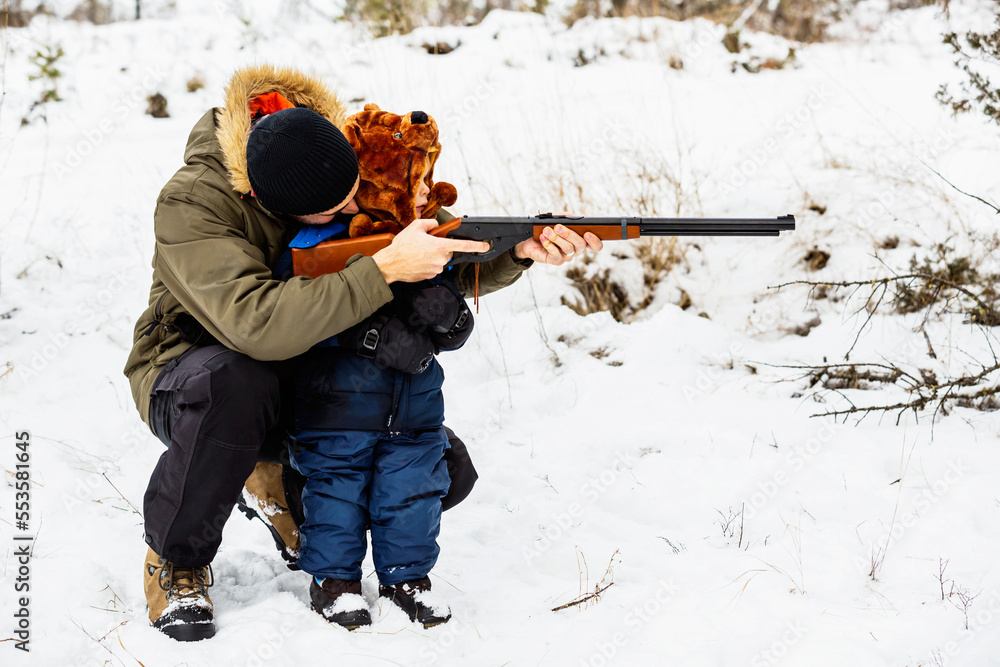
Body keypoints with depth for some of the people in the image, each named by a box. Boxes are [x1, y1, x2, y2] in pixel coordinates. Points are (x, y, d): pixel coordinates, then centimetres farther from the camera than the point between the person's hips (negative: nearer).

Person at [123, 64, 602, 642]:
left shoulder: (348, 171, -12)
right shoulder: (192, 203, -29)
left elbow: (448, 269, -4)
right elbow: (258, 324, -44)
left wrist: (518, 250, -24)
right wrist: (385, 268, -43)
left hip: (312, 387, 5)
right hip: (194, 375, -5)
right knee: (236, 382, -41)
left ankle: (290, 490, 17)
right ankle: (177, 560, -14)